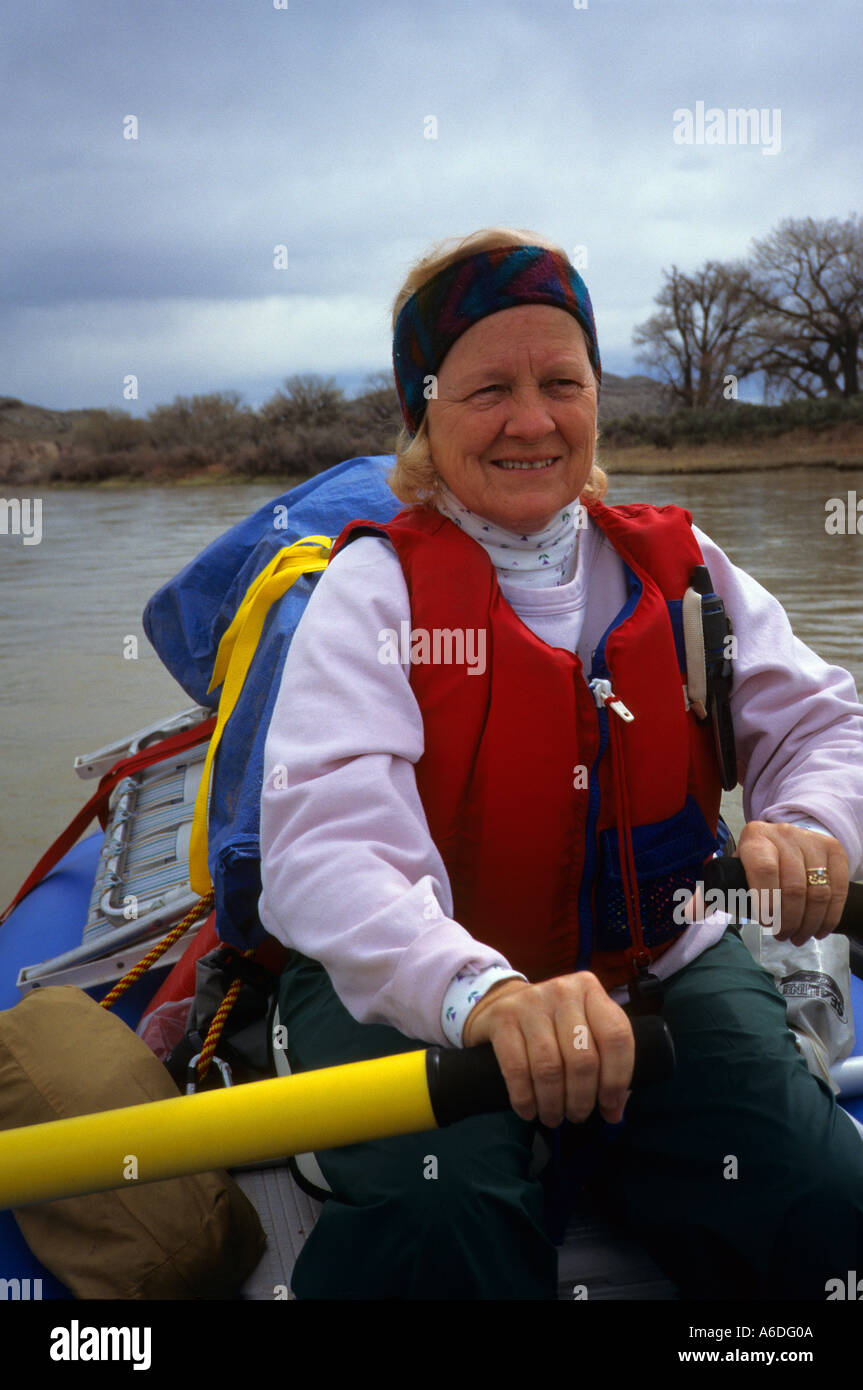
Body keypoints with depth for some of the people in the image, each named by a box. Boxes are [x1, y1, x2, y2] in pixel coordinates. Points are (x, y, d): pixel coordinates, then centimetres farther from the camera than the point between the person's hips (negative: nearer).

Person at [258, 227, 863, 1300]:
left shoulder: (676, 566, 5)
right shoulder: (377, 588, -9)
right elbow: (325, 845, -23)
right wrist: (485, 994, -43)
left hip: (661, 963, 4)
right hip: (413, 990, -3)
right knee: (445, 1221, -31)